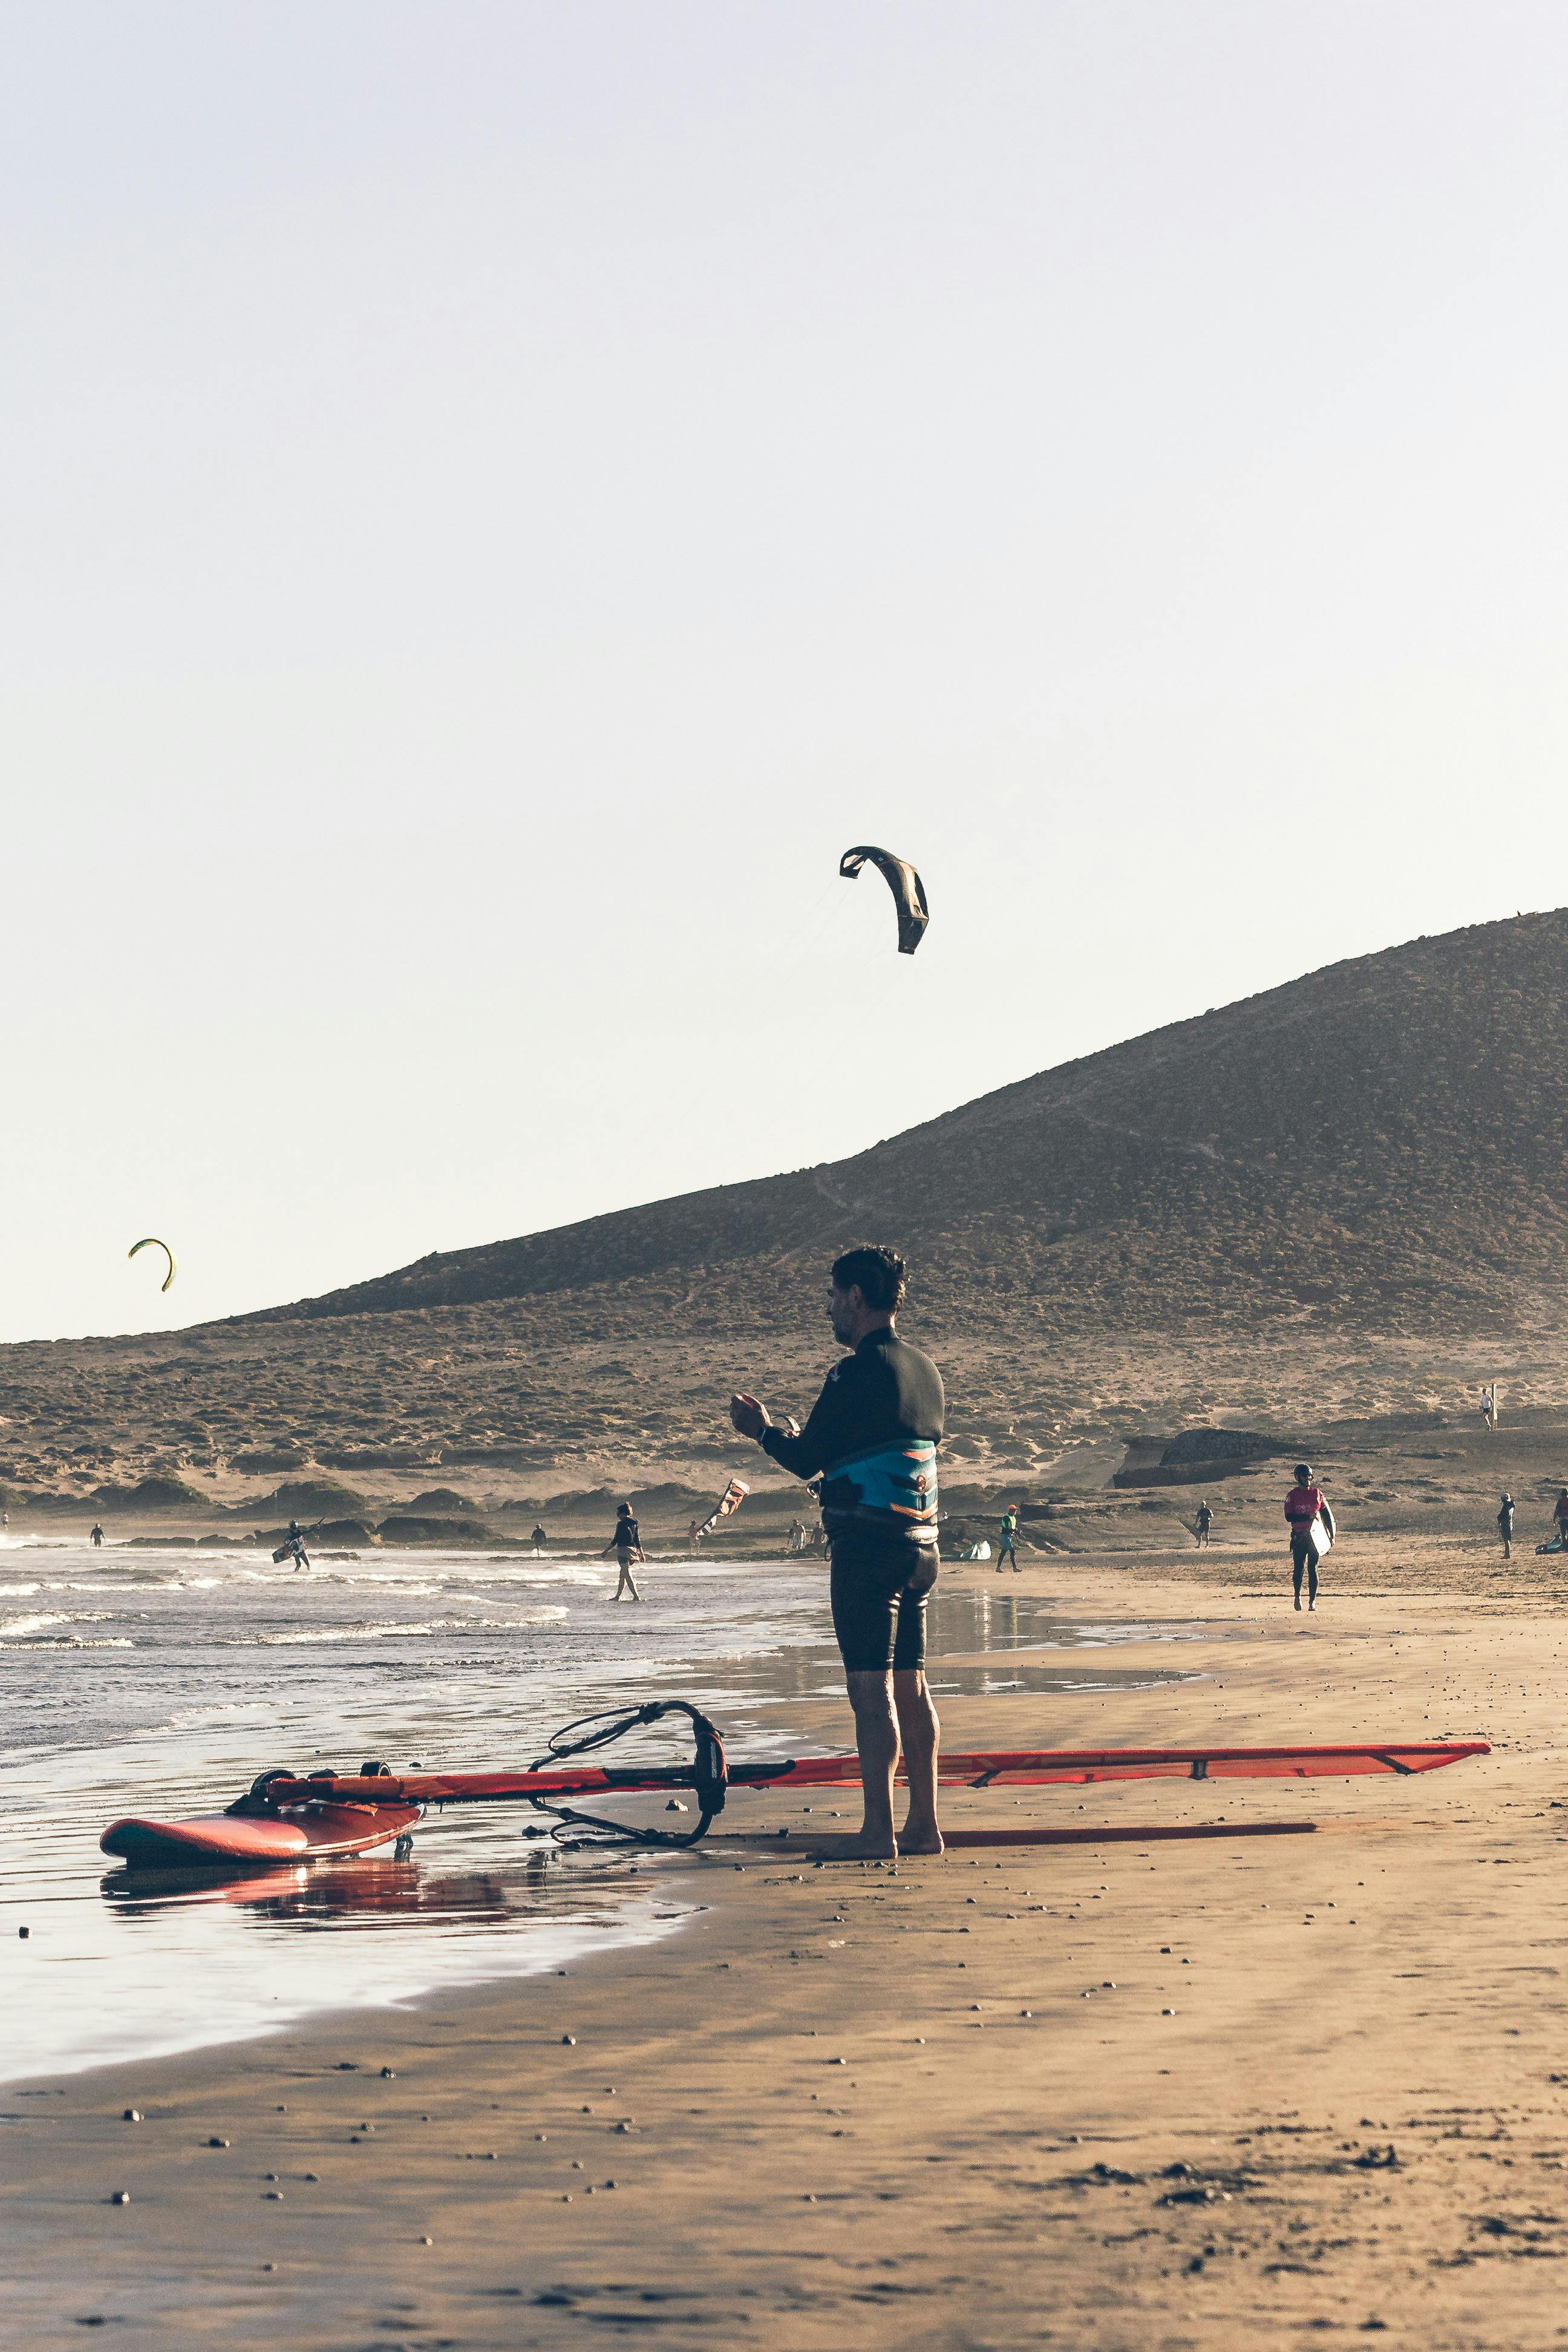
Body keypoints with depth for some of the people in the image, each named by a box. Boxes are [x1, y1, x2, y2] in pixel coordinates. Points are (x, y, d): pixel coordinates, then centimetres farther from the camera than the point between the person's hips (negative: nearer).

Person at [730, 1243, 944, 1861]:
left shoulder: (857, 1373, -13)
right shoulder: (925, 1371, 12)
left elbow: (807, 1459, -9)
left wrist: (763, 1430, 10)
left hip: (866, 1547, -8)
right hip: (919, 1544, 8)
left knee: (871, 1689, -8)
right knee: (909, 1687, 13)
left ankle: (878, 1832, -9)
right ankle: (923, 1825, 16)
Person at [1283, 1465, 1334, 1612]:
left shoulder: (1317, 1493, 7)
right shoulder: (1292, 1495, 0)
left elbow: (1327, 1515, 11)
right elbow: (1289, 1516, -9)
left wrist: (1331, 1535, 7)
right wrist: (1309, 1517, -17)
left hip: (1315, 1537, 1)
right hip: (1298, 1538, -1)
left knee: (1313, 1569, -2)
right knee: (1298, 1568, 3)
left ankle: (1312, 1600, 2)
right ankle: (1297, 1596, 22)